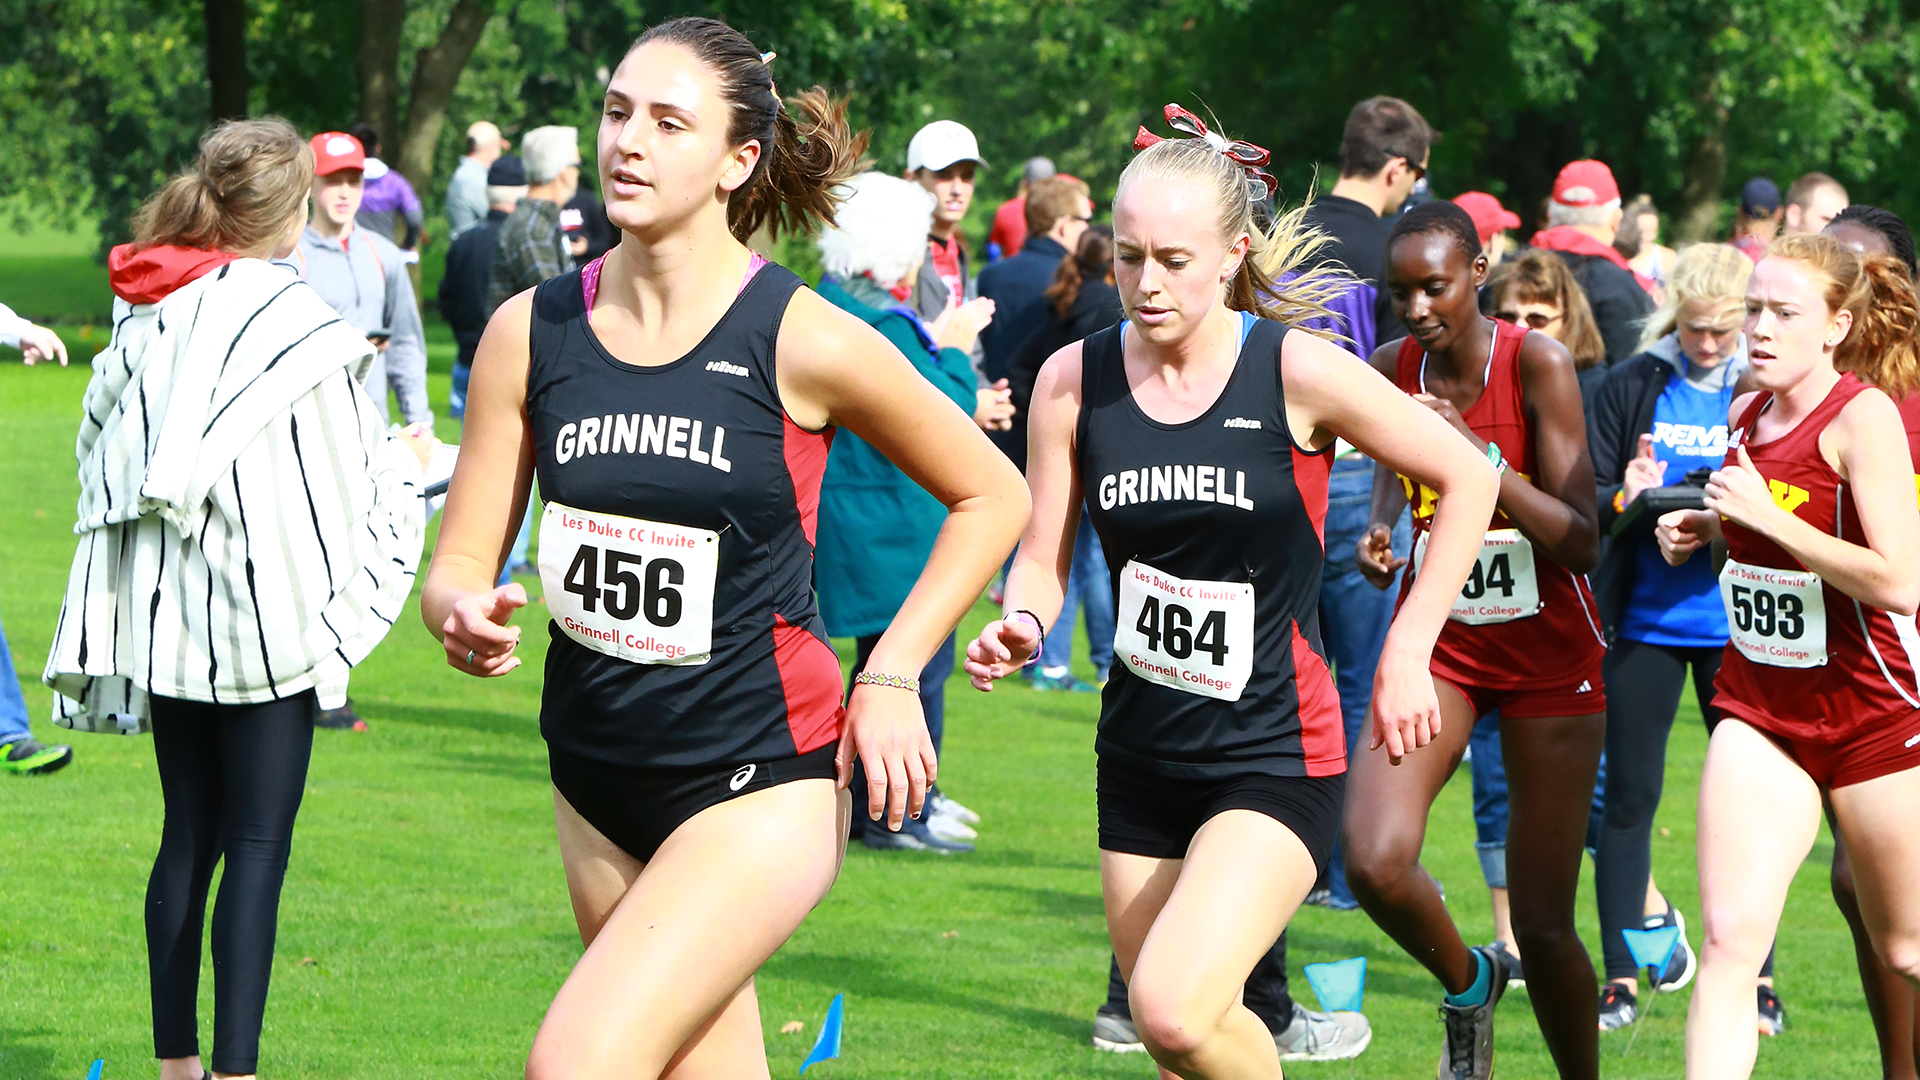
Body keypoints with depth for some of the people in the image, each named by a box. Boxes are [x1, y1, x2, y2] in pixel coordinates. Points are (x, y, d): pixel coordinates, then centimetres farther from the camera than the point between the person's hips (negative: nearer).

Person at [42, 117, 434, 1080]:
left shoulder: (143, 313, 6)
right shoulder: (293, 322, -14)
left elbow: (101, 442, 11)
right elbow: (342, 485, -8)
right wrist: (406, 464, 13)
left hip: (162, 617, 6)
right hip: (263, 615, -6)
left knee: (187, 836, 14)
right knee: (259, 845, -3)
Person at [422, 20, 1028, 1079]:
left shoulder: (804, 340, -11)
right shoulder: (531, 331, 0)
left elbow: (990, 495, 2)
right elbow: (461, 559, 3)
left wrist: (890, 677, -4)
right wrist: (463, 617, -20)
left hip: (762, 786, -5)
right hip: (599, 788, 5)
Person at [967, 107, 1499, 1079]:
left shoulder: (1294, 371, -12)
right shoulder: (1074, 380, -2)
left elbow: (1467, 478, -3)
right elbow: (1043, 560, 4)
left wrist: (1407, 652, -5)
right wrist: (1021, 626, -19)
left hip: (1276, 752, -5)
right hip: (1141, 751, 5)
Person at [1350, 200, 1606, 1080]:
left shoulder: (1538, 364, -16)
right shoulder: (1390, 370, -4)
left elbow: (1581, 544, -20)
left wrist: (1475, 456, -30)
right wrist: (1378, 533, -3)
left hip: (1548, 653, -3)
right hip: (1438, 641, 3)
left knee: (1542, 925, -3)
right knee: (1374, 863, -21)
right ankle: (1466, 984, 10)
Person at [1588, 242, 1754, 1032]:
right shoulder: (1633, 386, 2)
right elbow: (1586, 497, 3)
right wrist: (1626, 500, -18)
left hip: (1739, 629, -1)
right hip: (1646, 621, 1)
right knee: (1629, 796, 2)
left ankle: (1755, 976, 12)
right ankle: (1621, 979, 8)